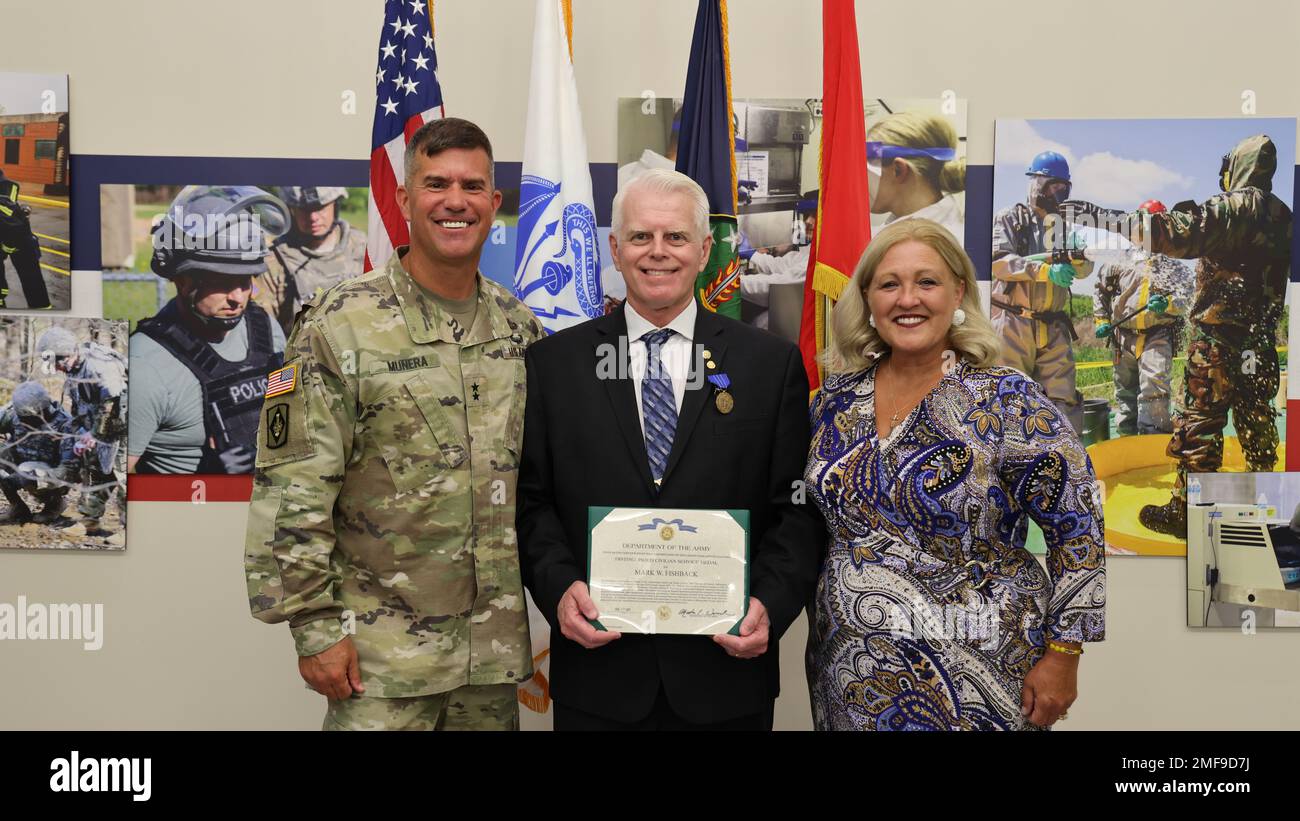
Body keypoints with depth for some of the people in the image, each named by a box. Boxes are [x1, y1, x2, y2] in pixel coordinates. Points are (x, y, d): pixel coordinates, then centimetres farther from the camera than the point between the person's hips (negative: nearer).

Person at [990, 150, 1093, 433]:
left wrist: (1078, 258, -18)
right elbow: (998, 262, -13)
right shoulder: (1009, 219, 3)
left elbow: (1084, 270, 6)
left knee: (1064, 399, 4)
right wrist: (1044, 270, -25)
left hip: (1053, 328, 5)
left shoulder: (1066, 224, 16)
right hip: (1013, 325, -5)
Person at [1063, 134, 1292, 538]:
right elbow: (1276, 272, 17)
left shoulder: (1233, 205, -12)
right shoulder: (1283, 215, 11)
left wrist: (1103, 216, -29)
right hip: (1262, 339, 8)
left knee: (1200, 421, -4)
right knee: (1256, 418, 17)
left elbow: (1178, 233, -26)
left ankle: (1184, 513, -1)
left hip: (1221, 334, -8)